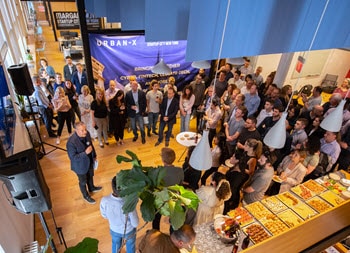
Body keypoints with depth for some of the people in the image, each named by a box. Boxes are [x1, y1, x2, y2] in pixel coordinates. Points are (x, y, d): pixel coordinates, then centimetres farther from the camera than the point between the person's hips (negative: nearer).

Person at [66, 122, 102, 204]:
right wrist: (85, 153, -38)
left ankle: (92, 188, 60)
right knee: (83, 181, 20)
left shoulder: (87, 134, -17)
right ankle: (86, 196, 47)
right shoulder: (71, 142, -35)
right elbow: (72, 157, -28)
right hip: (80, 165, -5)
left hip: (89, 161, 6)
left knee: (90, 176, 31)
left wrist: (94, 156, 10)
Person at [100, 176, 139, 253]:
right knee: (130, 245, 31)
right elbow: (135, 224, -23)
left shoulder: (104, 200, -34)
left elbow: (104, 215, -11)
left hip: (114, 230, 3)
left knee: (116, 244, 35)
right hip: (129, 231, -2)